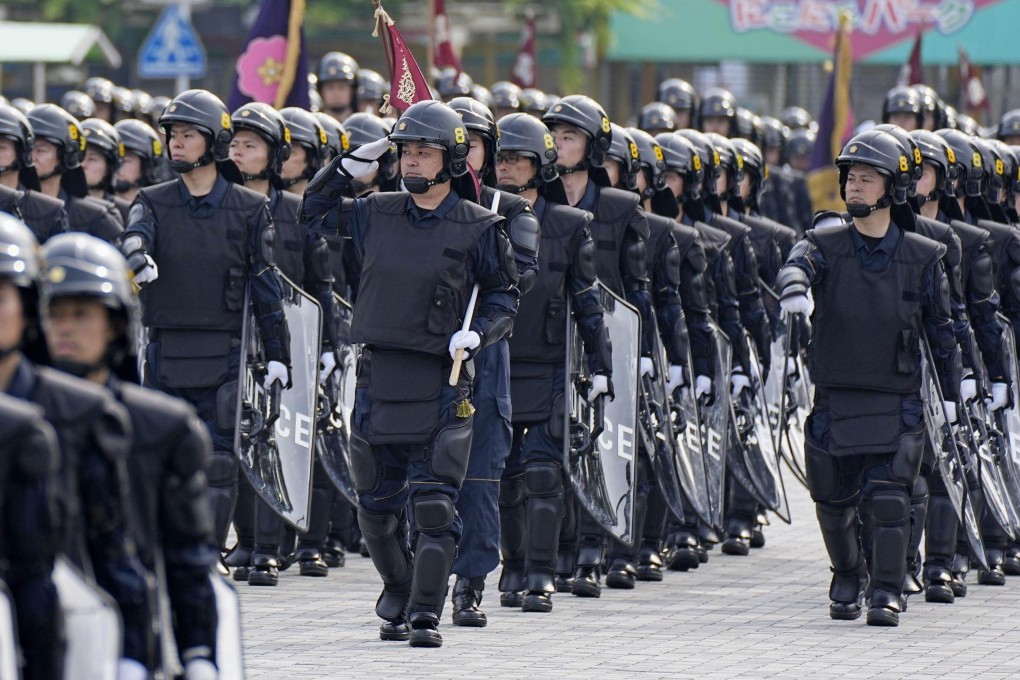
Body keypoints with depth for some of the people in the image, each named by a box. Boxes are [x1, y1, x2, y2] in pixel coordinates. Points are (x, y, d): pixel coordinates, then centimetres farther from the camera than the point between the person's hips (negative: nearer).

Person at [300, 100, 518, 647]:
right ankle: (396, 604, 27)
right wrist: (353, 165, 10)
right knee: (376, 507, 10)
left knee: (434, 507, -9)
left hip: (439, 382, -4)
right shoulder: (376, 214, 8)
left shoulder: (477, 228, -1)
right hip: (378, 376, 4)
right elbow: (315, 211, 23)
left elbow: (503, 295, 6)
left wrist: (477, 333, -12)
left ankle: (427, 615, -7)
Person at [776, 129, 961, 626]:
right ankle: (847, 580, 34)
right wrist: (794, 288, -46)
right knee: (834, 505, 10)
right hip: (834, 402, 1)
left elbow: (940, 328, 11)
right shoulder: (825, 246, 3)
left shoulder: (922, 258, 4)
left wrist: (951, 394, 10)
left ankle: (886, 594, -11)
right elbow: (798, 264, -21)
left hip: (896, 405, -1)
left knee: (889, 500, -15)